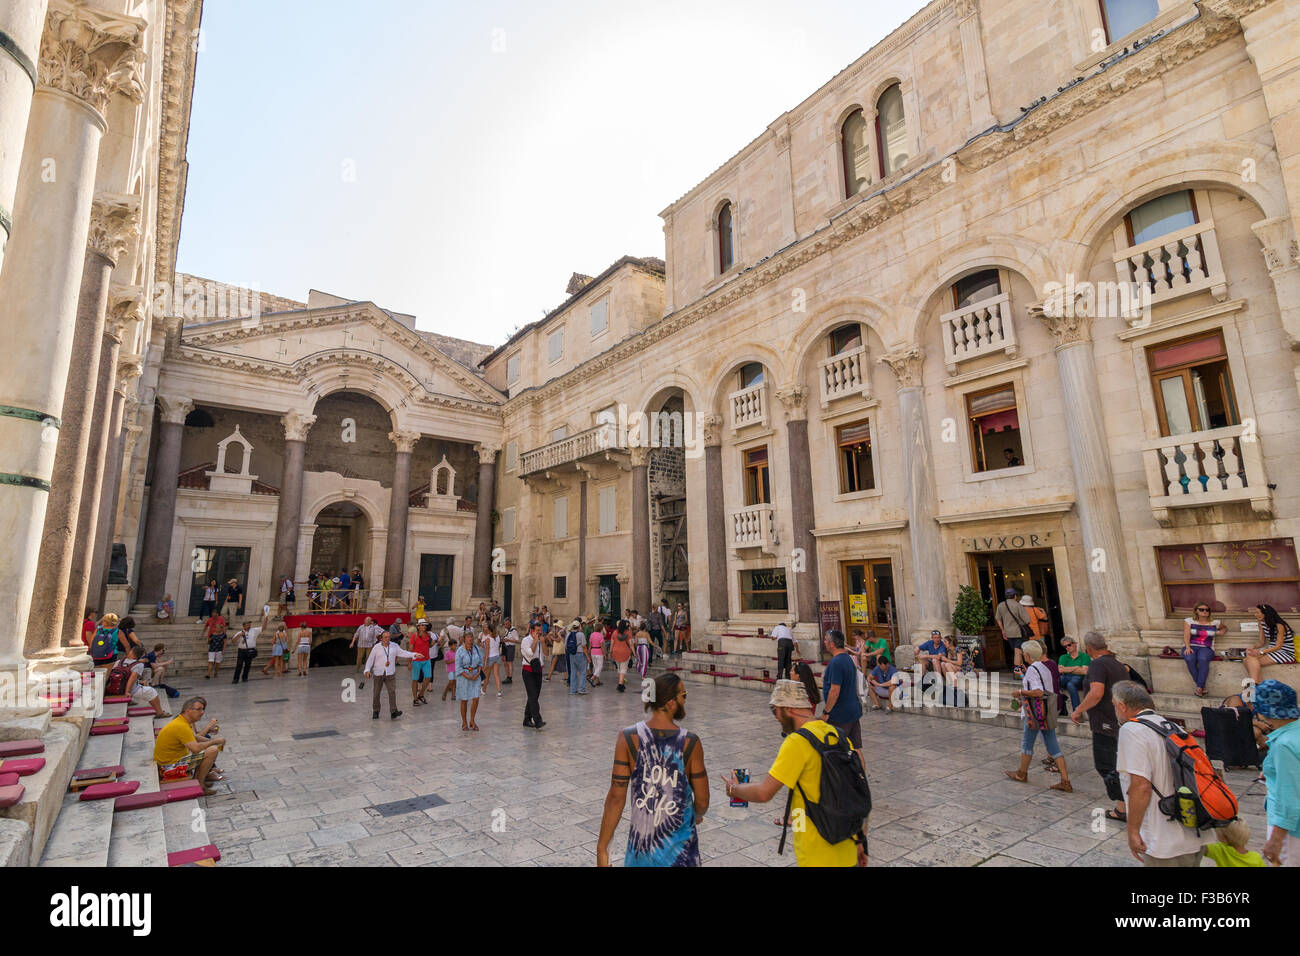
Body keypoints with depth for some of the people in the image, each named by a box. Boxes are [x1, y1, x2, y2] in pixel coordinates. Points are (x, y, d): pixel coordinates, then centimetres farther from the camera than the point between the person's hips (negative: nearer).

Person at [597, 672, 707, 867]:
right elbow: (702, 802, -6)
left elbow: (616, 798, -13)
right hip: (681, 850, -1)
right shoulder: (691, 743, -15)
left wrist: (602, 848, -5)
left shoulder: (628, 738, -15)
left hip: (641, 842, 1)